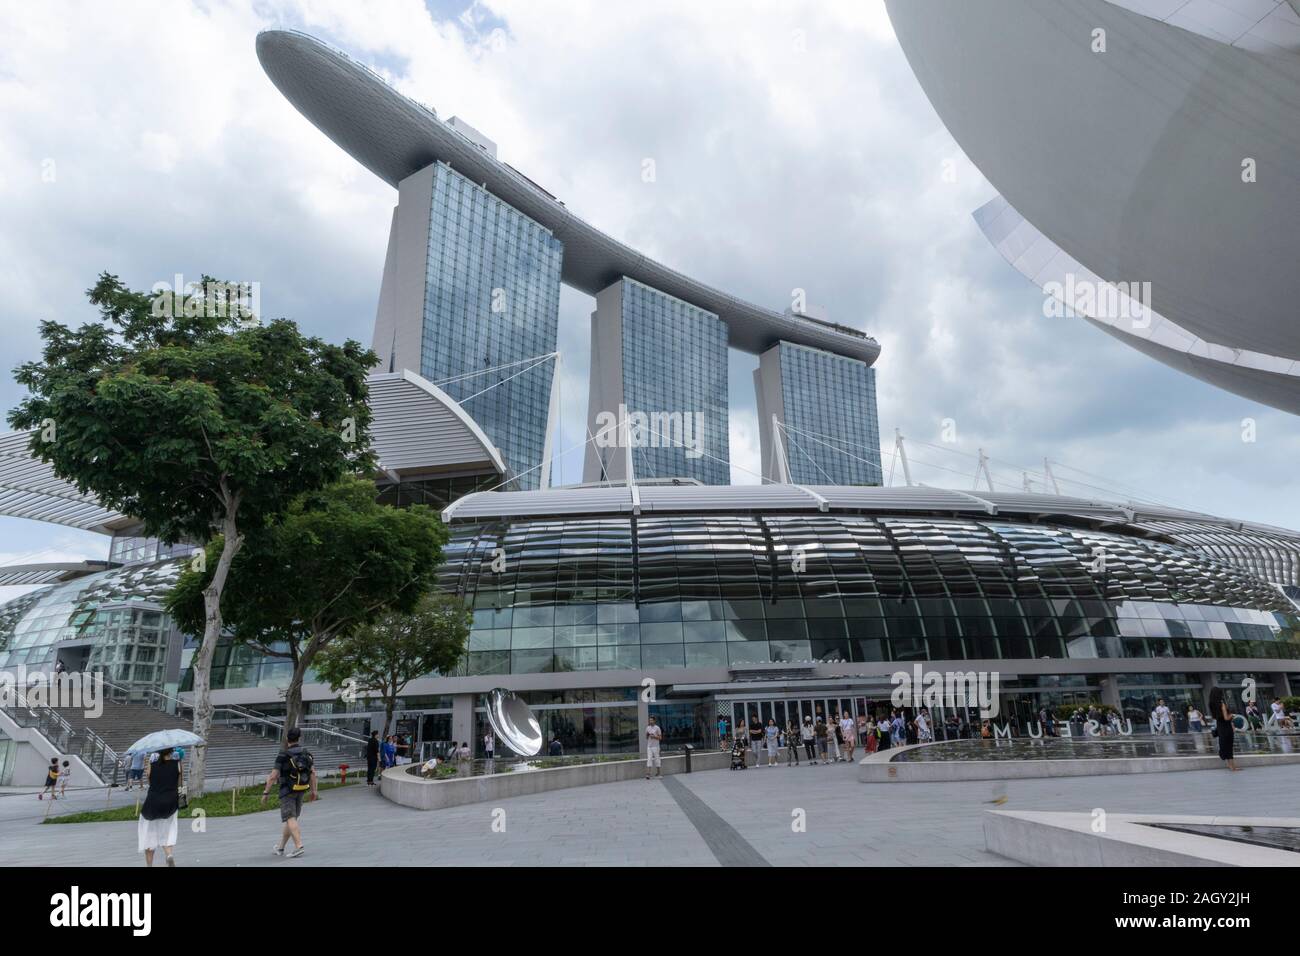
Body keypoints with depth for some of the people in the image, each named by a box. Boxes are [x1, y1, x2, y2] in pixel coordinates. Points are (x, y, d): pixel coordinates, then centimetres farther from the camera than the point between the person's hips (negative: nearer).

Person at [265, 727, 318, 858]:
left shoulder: (283, 755, -12)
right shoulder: (307, 754, 2)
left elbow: (273, 776, -14)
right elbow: (312, 772, -5)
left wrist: (266, 793, -6)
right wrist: (314, 791, -3)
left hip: (287, 790, -6)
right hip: (301, 791, 6)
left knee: (290, 819, -10)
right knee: (290, 818, 17)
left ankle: (299, 846, -24)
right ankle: (280, 847, 28)